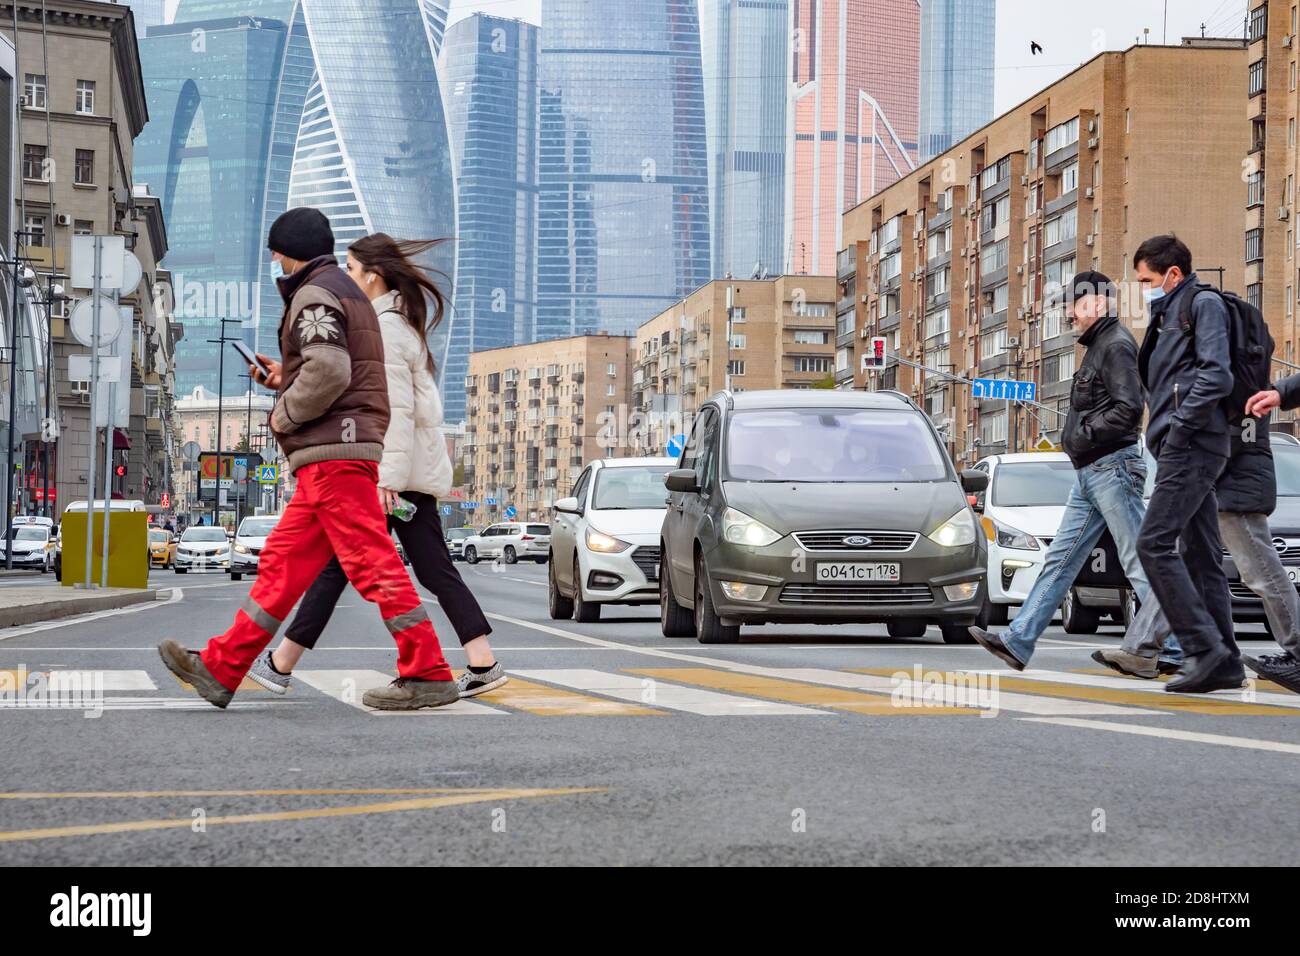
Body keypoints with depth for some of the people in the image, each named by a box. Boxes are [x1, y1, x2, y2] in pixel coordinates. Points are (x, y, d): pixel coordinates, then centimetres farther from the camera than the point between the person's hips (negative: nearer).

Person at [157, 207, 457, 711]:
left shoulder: (313, 295, -7)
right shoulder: (348, 292, 25)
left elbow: (328, 371, -22)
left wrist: (285, 414, -8)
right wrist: (286, 379, 20)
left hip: (332, 448, -11)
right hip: (337, 455, 11)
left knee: (372, 562, -11)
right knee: (283, 562, 9)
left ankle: (429, 674, -11)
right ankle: (219, 669, 11)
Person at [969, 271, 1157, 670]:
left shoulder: (1117, 345, -12)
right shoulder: (1098, 346, 20)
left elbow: (1129, 408, -23)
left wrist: (1083, 435, -15)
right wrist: (1078, 436, 10)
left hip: (1113, 468, -11)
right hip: (1089, 473, 11)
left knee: (1139, 561, -8)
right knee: (1060, 559, 7)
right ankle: (1019, 641, 6)